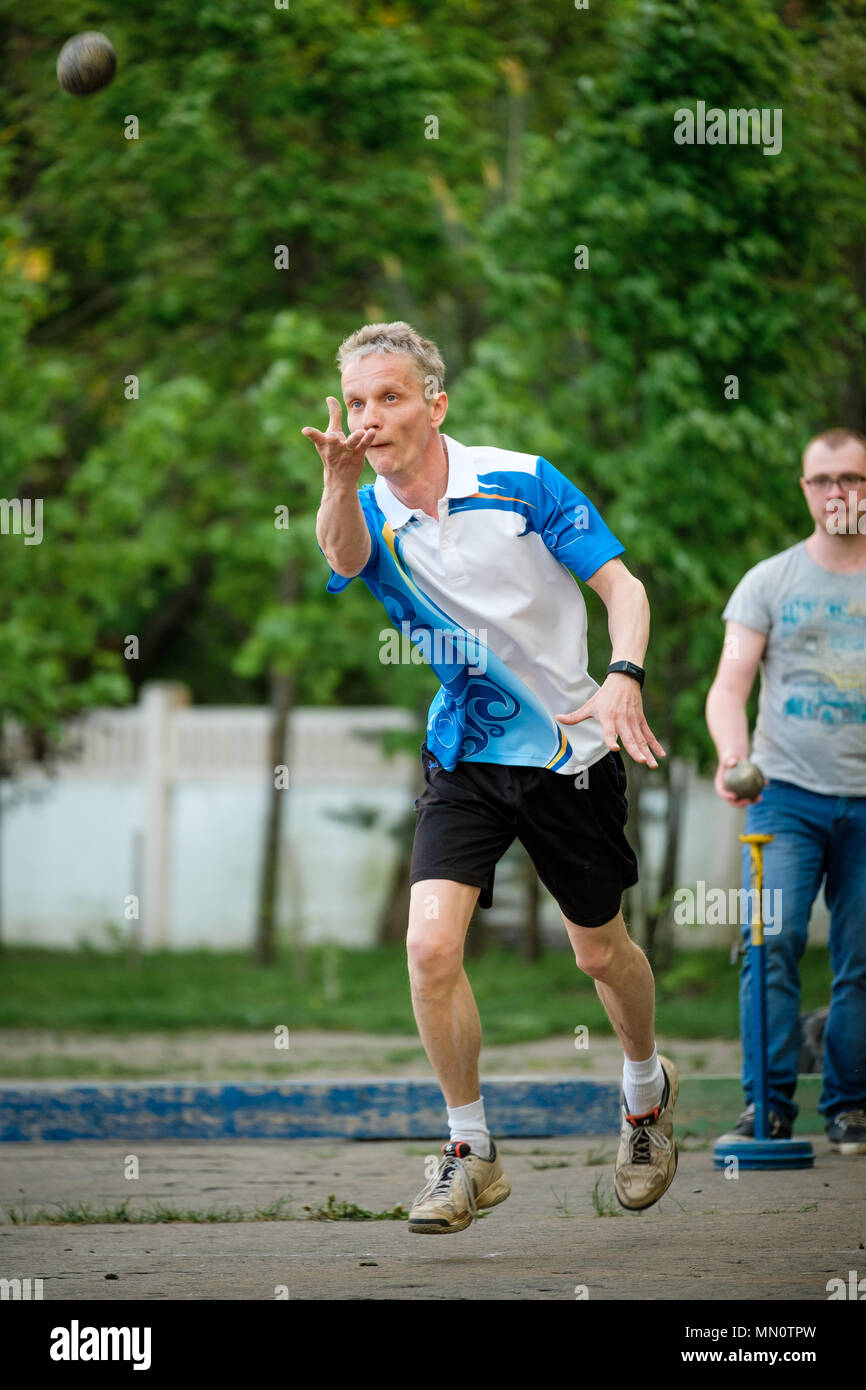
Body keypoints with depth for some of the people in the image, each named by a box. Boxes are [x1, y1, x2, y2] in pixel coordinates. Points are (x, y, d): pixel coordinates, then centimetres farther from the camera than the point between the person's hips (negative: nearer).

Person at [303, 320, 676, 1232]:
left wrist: (623, 677, -28)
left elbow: (621, 584, -8)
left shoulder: (522, 482, -11)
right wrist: (339, 481, -55)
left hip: (570, 749, -2)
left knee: (600, 950, 12)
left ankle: (648, 1092, 43)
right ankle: (470, 1152, 0)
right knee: (431, 944, -16)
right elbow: (343, 551, -32)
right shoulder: (372, 517, -6)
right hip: (462, 756, 2)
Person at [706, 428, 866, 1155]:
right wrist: (733, 755, -20)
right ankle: (767, 1104, -11)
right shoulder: (769, 582, 6)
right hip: (787, 790, -1)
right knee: (773, 942, -13)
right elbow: (730, 685, -1)